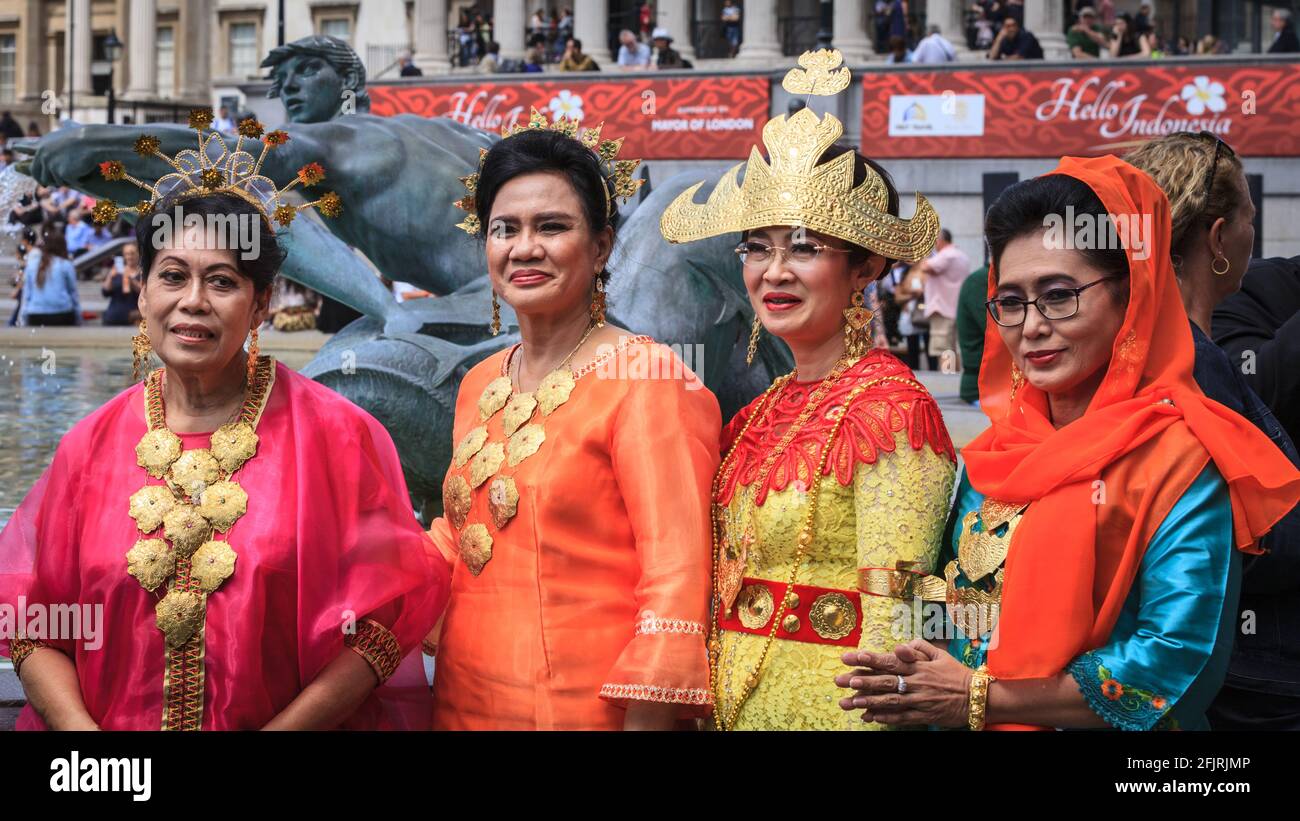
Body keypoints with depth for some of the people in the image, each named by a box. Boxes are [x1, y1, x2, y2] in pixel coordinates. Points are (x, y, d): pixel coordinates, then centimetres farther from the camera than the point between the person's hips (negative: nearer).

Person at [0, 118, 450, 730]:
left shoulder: (333, 433, -3)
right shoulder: (91, 444, 5)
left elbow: (382, 618, -5)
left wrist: (281, 729, -13)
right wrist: (82, 731, -11)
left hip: (288, 724, -1)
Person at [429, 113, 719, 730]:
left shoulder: (645, 379, -12)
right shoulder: (479, 384, 9)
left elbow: (675, 574, -16)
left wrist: (647, 716, -22)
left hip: (588, 703, -7)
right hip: (466, 701, 7)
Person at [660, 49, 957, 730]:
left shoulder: (890, 409, -15)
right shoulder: (759, 416, 7)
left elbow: (892, 626, -19)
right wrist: (708, 708, 8)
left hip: (824, 702, -7)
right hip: (735, 706, 7)